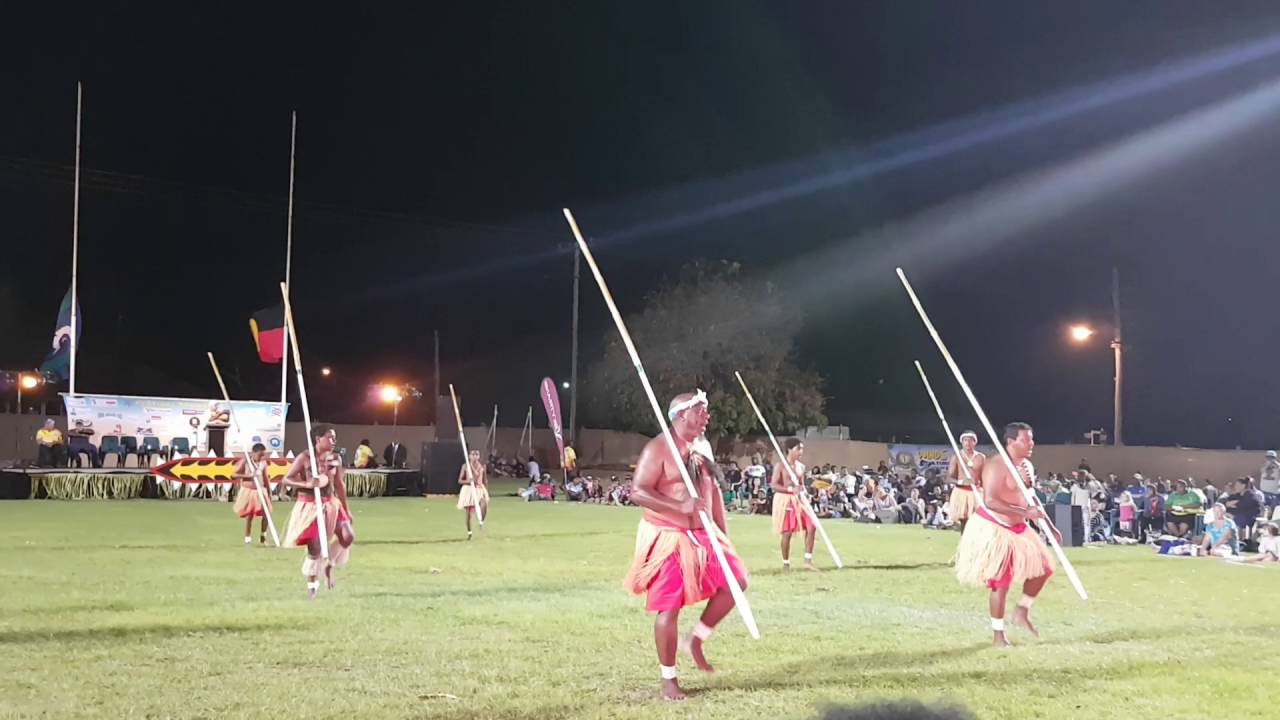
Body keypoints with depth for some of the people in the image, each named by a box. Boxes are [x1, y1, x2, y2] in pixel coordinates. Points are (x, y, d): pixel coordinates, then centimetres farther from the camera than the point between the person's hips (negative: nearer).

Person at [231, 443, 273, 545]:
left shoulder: (263, 463, 4)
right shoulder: (245, 462, -9)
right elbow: (234, 475, -11)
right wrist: (248, 475, -22)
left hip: (260, 491, 4)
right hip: (248, 491, -4)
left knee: (266, 513, -5)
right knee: (249, 515, 0)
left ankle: (263, 536, 12)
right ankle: (247, 538, 13)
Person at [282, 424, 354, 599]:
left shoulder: (335, 458, 2)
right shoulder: (304, 458, -12)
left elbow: (339, 484, 11)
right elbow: (286, 480, -10)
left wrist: (346, 509, 13)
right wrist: (307, 484, -27)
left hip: (330, 504, 5)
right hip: (310, 506, -4)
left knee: (348, 537, -9)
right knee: (314, 547, -5)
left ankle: (329, 565, 17)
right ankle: (311, 584, 17)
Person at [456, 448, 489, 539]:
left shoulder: (482, 466, 4)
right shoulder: (465, 466, -2)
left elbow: (485, 480, 11)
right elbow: (460, 481, -2)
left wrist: (486, 492, 6)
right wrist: (468, 481, -21)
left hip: (480, 488, 1)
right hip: (468, 489, -1)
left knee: (485, 503, -32)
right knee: (468, 513, 3)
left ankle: (482, 521, -10)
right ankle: (469, 533, 18)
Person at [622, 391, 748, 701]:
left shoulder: (702, 446, 11)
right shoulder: (658, 448, -14)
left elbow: (712, 490, 19)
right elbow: (638, 492, -20)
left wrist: (723, 533, 15)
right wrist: (682, 506, -29)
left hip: (703, 535, 8)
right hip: (668, 538, -8)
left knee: (735, 581, 3)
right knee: (669, 608, -4)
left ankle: (695, 640, 18)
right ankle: (669, 679, 10)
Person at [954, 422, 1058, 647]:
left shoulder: (1027, 466, 8)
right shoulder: (996, 466, -22)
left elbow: (1031, 501, 19)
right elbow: (990, 501, -31)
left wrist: (1049, 526, 17)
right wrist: (1025, 512, -35)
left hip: (1018, 528, 9)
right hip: (993, 529, -9)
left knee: (1043, 566, 8)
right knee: (1001, 583, -4)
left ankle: (1022, 612, 24)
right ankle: (998, 635, 8)